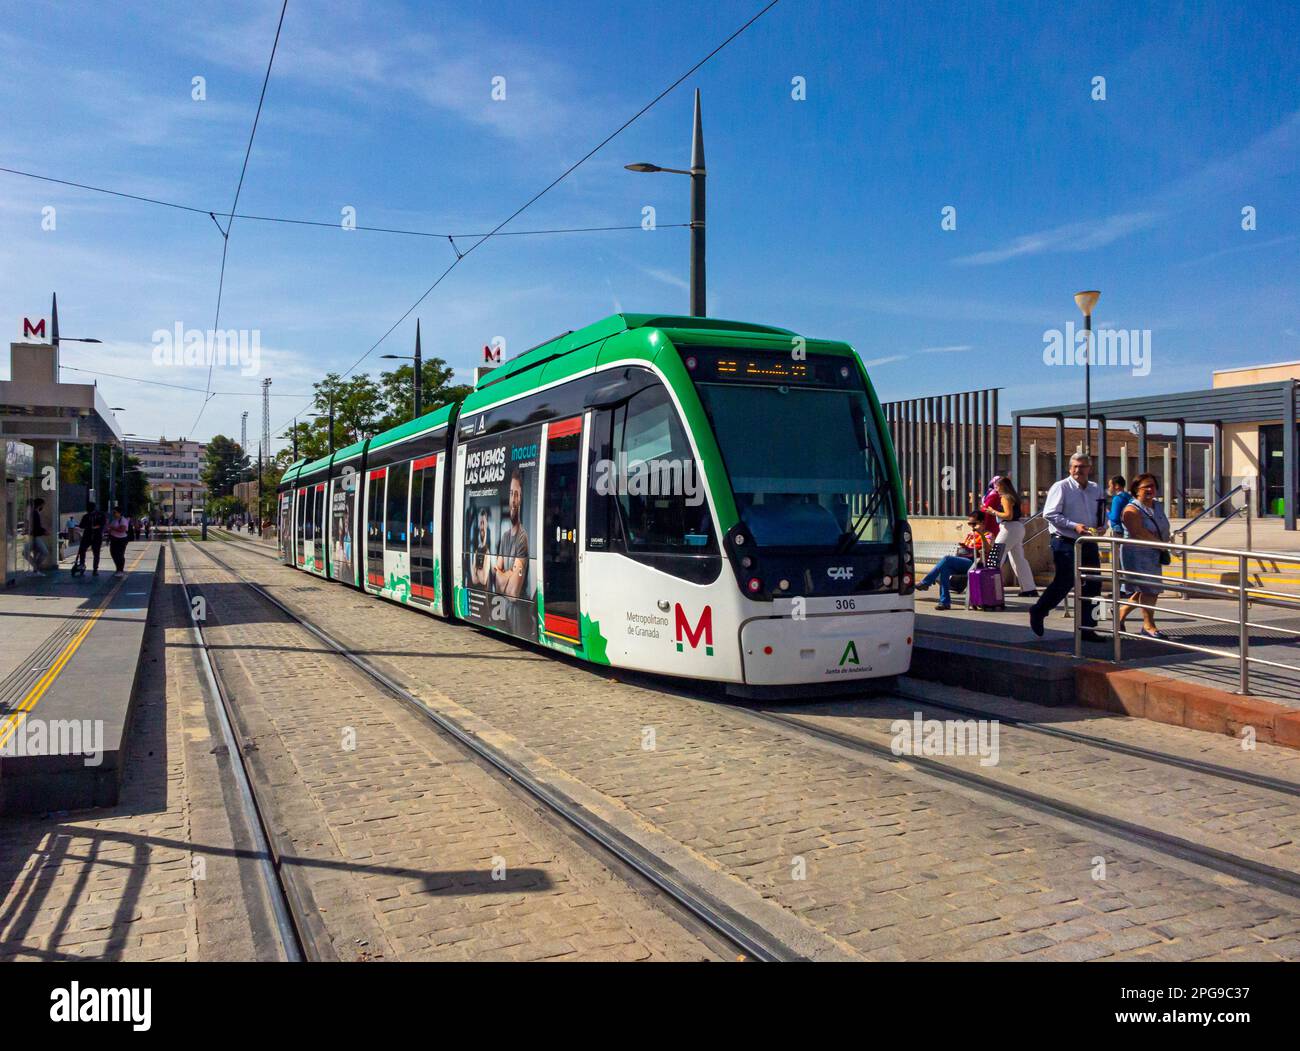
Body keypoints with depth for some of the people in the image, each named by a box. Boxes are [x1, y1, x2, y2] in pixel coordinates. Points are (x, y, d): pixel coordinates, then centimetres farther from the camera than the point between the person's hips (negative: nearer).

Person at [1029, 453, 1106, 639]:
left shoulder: (1096, 489, 12)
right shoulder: (1061, 487, -6)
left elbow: (1102, 516, 23)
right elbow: (1049, 514, -13)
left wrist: (1099, 529, 1)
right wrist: (1074, 526, -20)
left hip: (1088, 543, 6)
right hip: (1066, 542, -6)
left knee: (1093, 584, 5)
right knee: (1065, 581, -8)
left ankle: (1087, 628, 14)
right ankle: (1037, 612, 14)